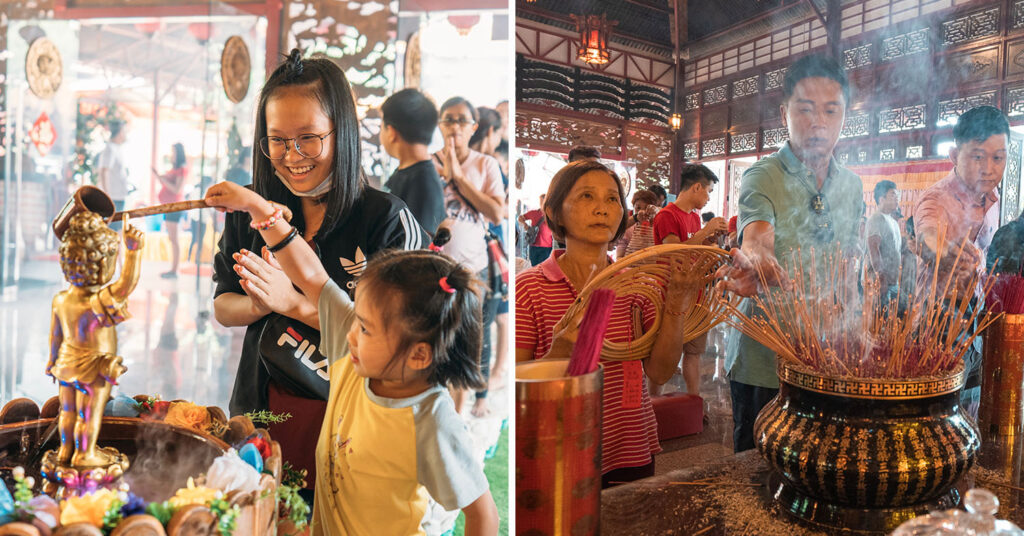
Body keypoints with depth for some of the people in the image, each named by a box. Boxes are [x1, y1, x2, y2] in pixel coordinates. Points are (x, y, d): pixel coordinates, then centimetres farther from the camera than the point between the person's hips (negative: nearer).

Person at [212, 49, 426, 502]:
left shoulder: (388, 220, -16)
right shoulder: (250, 211, 0)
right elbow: (222, 309, 7)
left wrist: (294, 303, -22)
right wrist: (260, 304, -15)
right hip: (261, 409, 4)